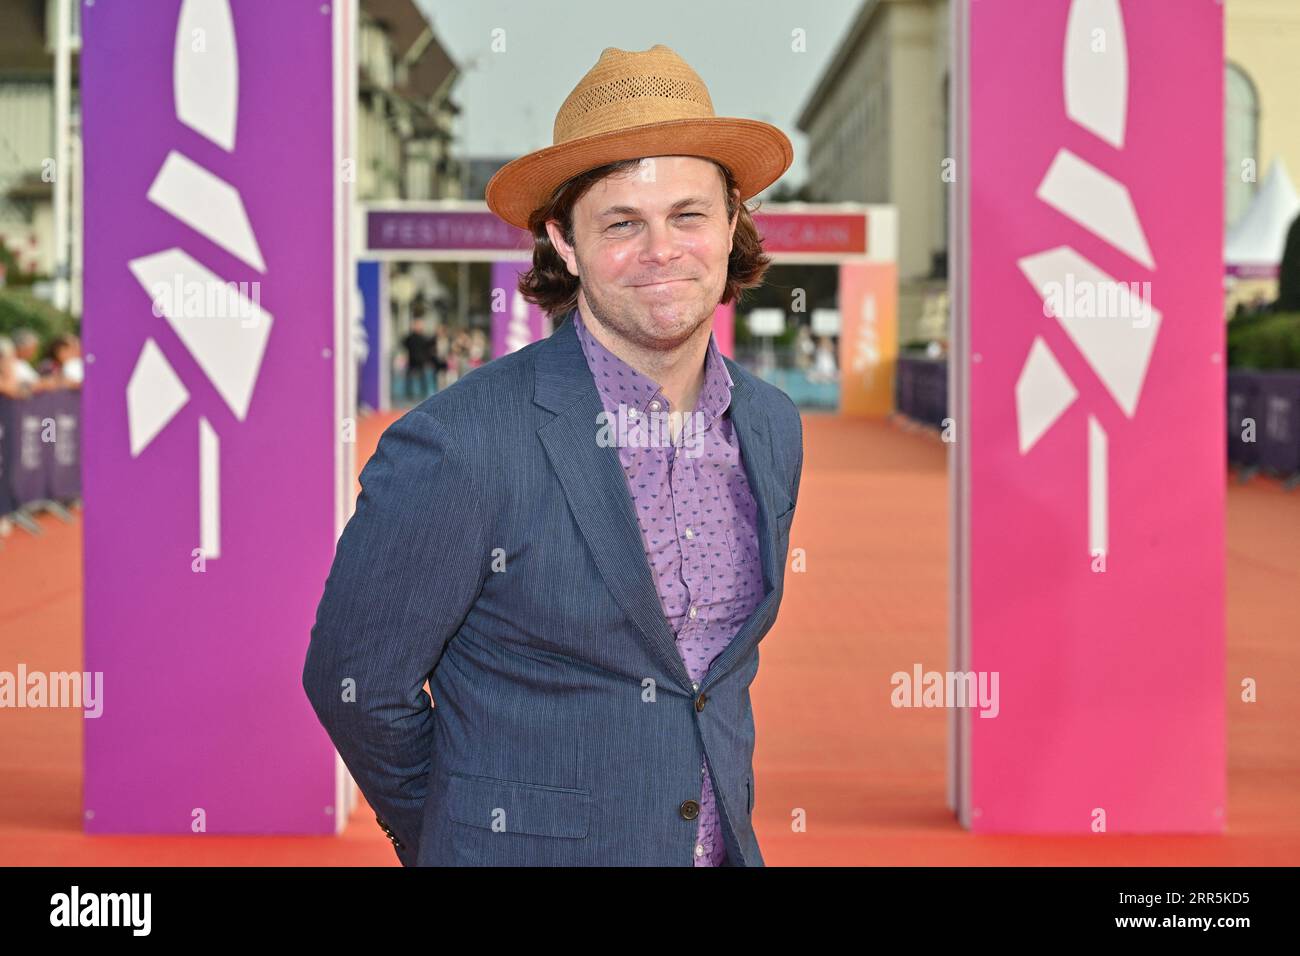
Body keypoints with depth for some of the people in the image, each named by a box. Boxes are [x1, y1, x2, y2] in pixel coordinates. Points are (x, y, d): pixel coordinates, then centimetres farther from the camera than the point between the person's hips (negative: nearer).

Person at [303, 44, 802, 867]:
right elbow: (356, 682, -11)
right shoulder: (459, 446, -20)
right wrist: (457, 840, 1)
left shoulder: (773, 428, -1)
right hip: (529, 851, -5)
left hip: (724, 842, 5)